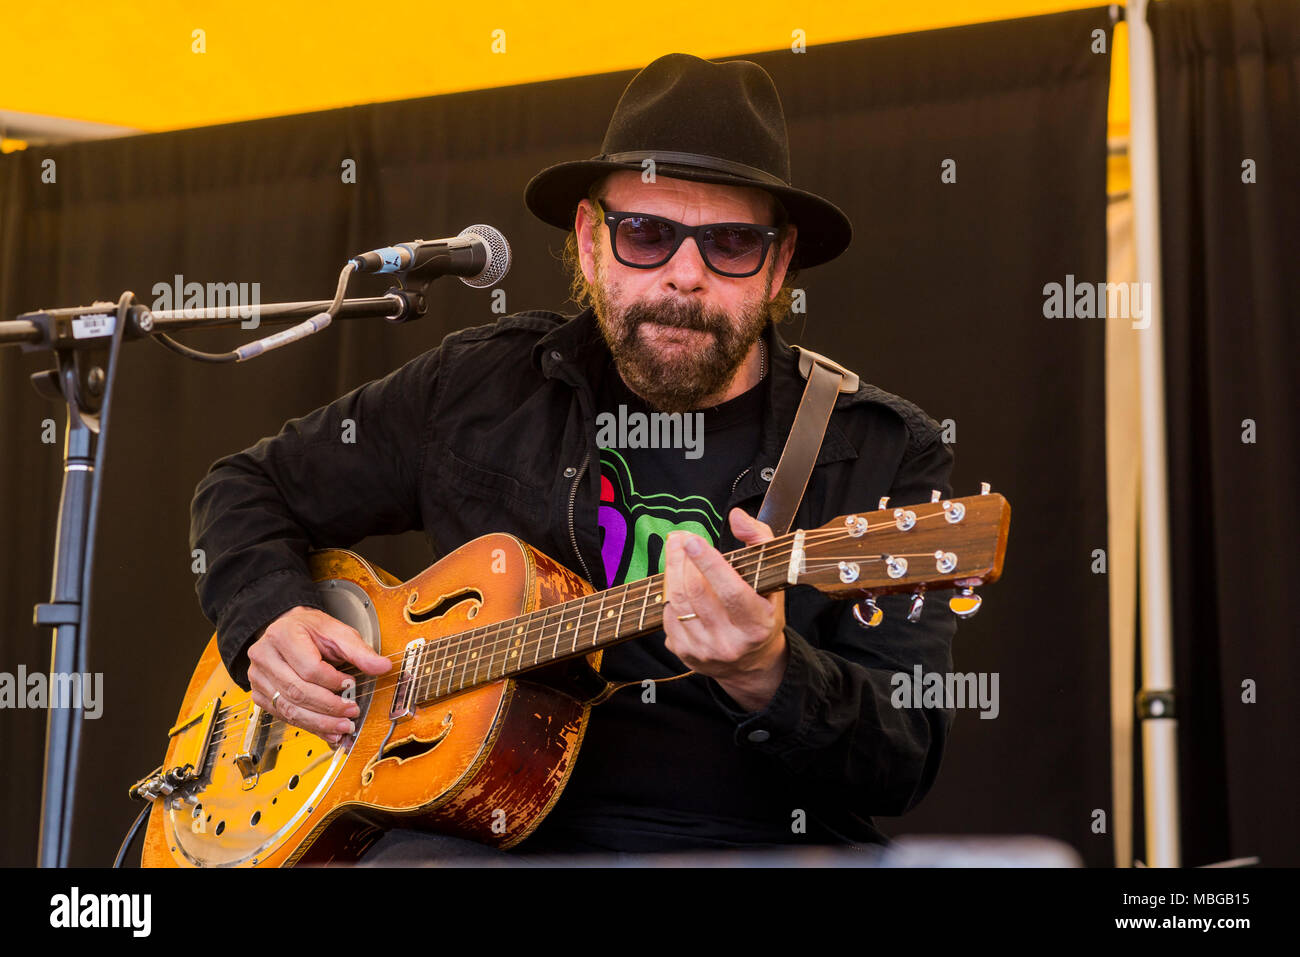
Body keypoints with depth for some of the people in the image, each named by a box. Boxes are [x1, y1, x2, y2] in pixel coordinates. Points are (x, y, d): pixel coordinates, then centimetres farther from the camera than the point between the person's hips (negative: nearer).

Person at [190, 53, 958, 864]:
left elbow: (907, 761, -5)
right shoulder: (482, 389, 10)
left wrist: (767, 676, -25)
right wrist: (269, 621, 4)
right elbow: (250, 488, 24)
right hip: (485, 830, 1)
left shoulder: (886, 455, 3)